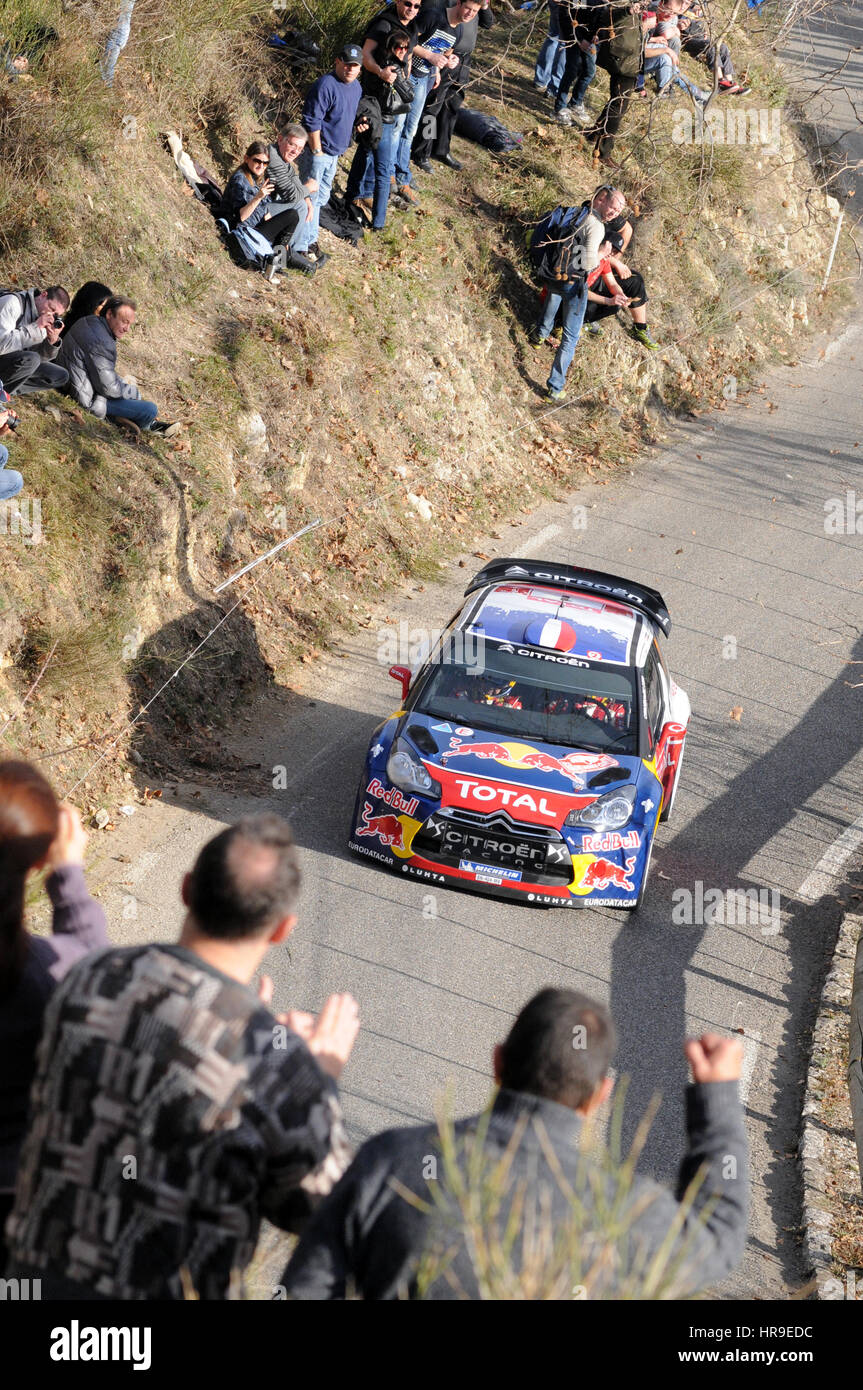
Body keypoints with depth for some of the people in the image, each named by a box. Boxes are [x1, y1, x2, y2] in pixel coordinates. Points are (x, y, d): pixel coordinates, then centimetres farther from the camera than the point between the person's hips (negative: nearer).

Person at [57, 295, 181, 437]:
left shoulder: (88, 322, 3)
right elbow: (110, 388, -24)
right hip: (89, 402, -11)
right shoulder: (101, 343, -28)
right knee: (151, 409, -12)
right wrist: (134, 392, -6)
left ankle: (150, 424, 34)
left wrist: (122, 382, 11)